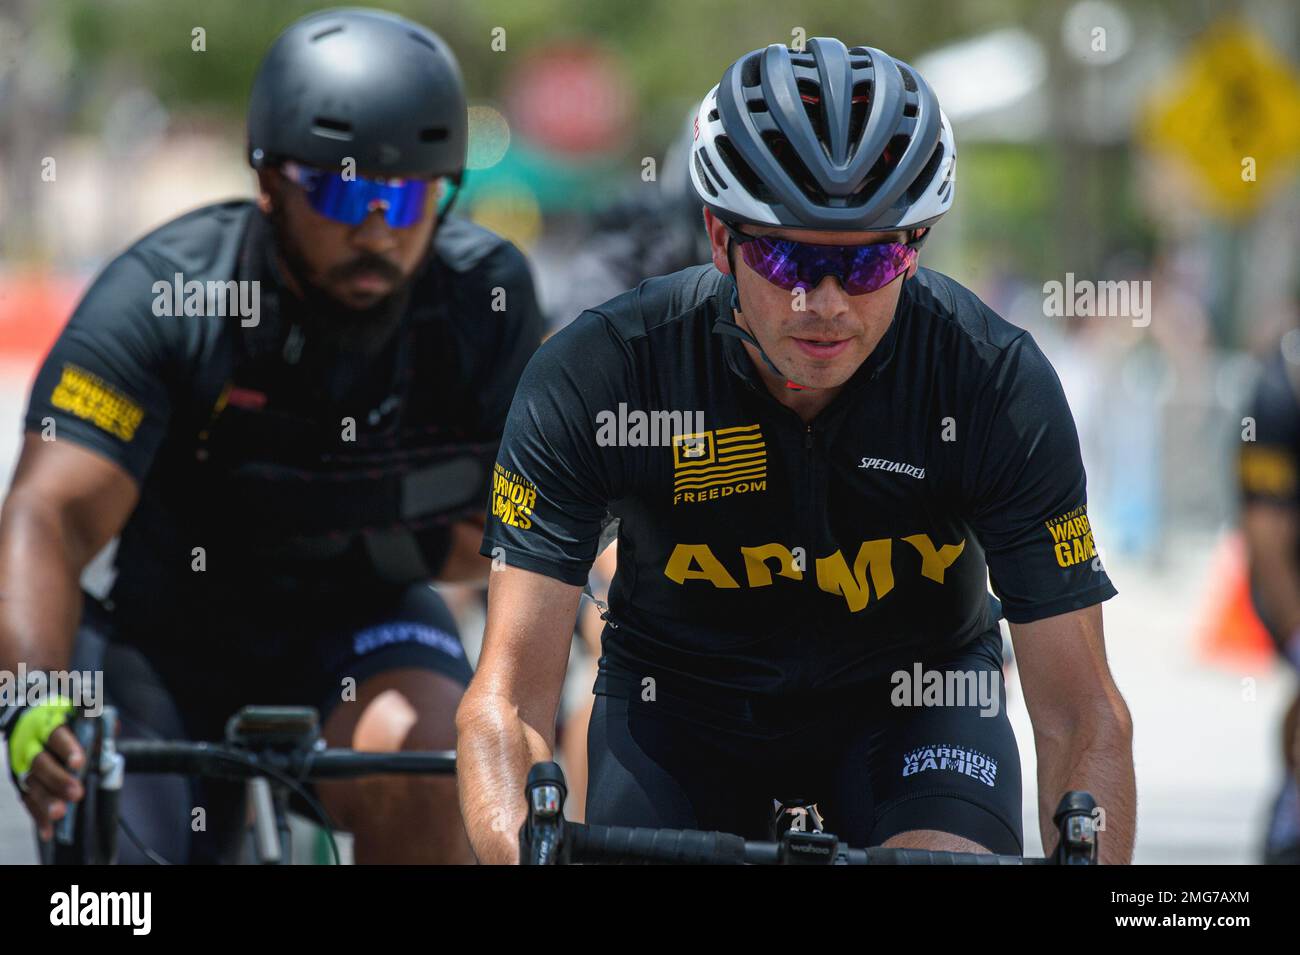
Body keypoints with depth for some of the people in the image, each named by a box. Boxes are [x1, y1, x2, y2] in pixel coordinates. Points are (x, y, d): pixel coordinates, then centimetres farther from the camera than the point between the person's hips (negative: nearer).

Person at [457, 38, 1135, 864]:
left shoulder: (998, 384, -26)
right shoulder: (597, 376, -27)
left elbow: (1083, 716, -24)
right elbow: (509, 693, -30)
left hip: (910, 695, -1)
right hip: (681, 695, 1)